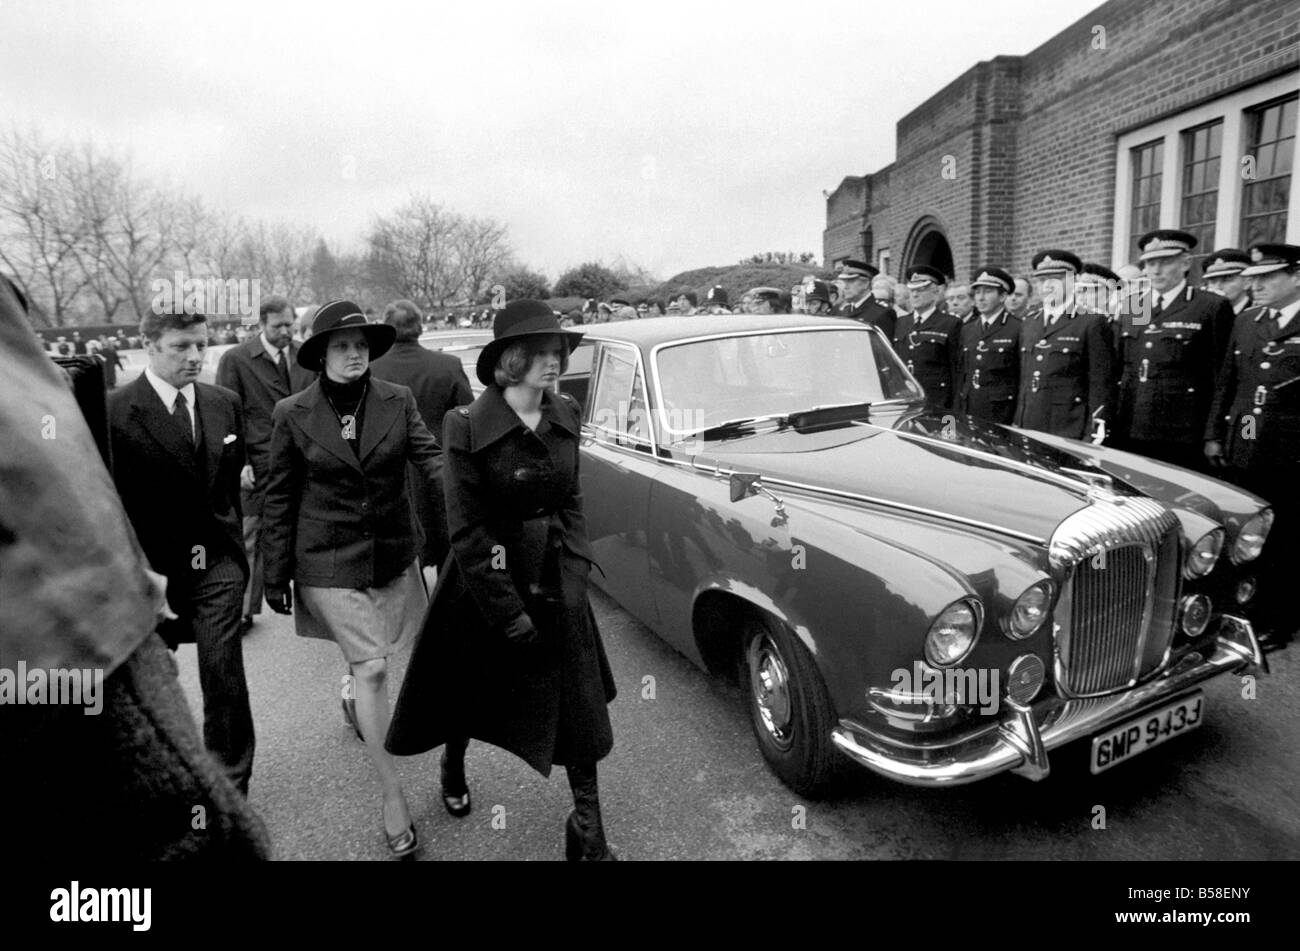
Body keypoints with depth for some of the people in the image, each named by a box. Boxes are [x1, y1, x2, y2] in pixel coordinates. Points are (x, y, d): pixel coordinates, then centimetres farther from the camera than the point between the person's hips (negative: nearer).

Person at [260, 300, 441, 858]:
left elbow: (428, 457, -12)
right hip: (329, 561, -2)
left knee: (369, 662, 19)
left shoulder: (397, 401, -3)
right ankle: (393, 795, 7)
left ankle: (356, 699, 55)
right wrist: (276, 575, 2)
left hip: (392, 553, 3)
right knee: (373, 670, -4)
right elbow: (279, 498, 0)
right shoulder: (293, 414, -5)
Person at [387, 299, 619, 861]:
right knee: (469, 687, 20)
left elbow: (570, 500, 6)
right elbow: (466, 530, -16)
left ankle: (587, 828, 21)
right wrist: (508, 611, -16)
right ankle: (453, 768, 53)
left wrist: (575, 567, -7)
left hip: (557, 581, 4)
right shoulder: (469, 428, -17)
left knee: (580, 699, 4)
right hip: (486, 580, -3)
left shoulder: (565, 416, -3)